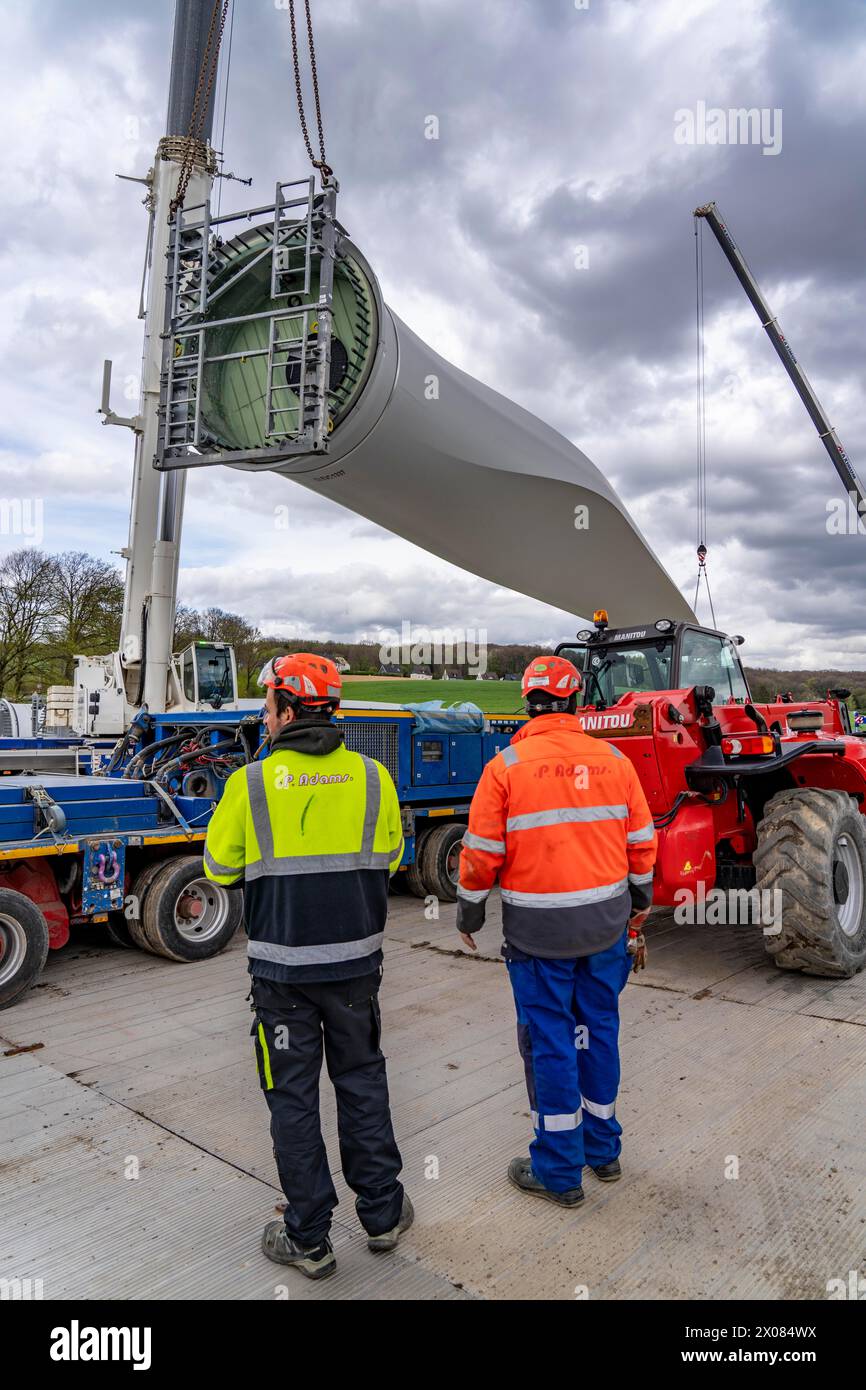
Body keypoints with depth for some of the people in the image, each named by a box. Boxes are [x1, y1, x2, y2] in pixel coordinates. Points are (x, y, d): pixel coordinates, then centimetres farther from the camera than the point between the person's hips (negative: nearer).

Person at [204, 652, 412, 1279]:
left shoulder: (251, 782, -13)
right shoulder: (372, 776, -6)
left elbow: (221, 868, -2)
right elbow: (389, 859, 5)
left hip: (282, 967, -2)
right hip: (356, 960, 3)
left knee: (293, 1096, 13)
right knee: (362, 1081, 20)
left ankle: (308, 1239, 26)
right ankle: (382, 1213, 33)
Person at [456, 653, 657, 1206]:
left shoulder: (506, 766, -10)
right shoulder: (614, 761, -1)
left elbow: (483, 852, -9)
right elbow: (642, 845, 5)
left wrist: (470, 912, 6)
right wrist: (637, 910, 19)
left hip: (539, 926, -3)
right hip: (607, 921, 4)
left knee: (549, 1040, 8)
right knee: (599, 1029, 18)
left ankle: (559, 1170, 21)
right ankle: (603, 1149, 34)